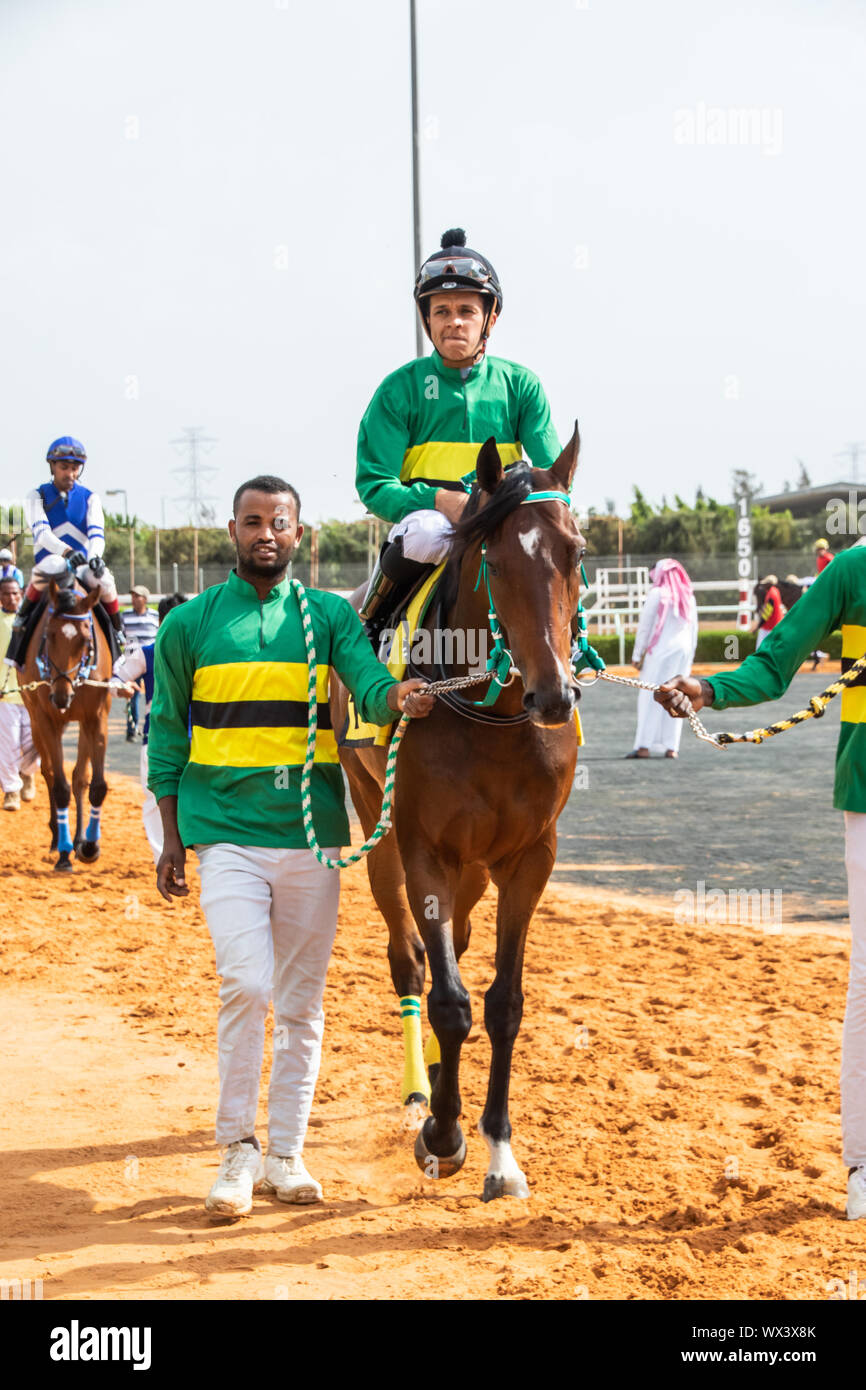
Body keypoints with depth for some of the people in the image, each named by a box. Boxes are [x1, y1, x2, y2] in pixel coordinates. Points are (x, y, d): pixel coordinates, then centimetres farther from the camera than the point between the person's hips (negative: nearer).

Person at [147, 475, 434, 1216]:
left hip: (312, 834, 2)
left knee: (302, 1003, 7)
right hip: (226, 833, -2)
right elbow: (167, 734, 9)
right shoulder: (190, 624, 5)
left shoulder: (331, 615, 6)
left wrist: (399, 696, -34)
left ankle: (286, 1154, 20)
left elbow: (369, 683, -10)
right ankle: (238, 1146, 0)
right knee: (246, 982, -16)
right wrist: (171, 837, 7)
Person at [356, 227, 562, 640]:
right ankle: (370, 621, -9)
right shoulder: (400, 388, 1)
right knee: (425, 533, -36)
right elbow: (373, 485, -6)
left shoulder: (520, 385, 8)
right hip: (426, 510, -2)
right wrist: (440, 499, -24)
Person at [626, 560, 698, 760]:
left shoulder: (657, 594, -6)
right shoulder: (688, 596, 11)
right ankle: (672, 747, 3)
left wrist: (637, 655, 0)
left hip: (661, 650, -5)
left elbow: (644, 626, -5)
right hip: (684, 650, 5)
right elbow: (694, 628, 13)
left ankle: (643, 746, -8)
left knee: (650, 698, -3)